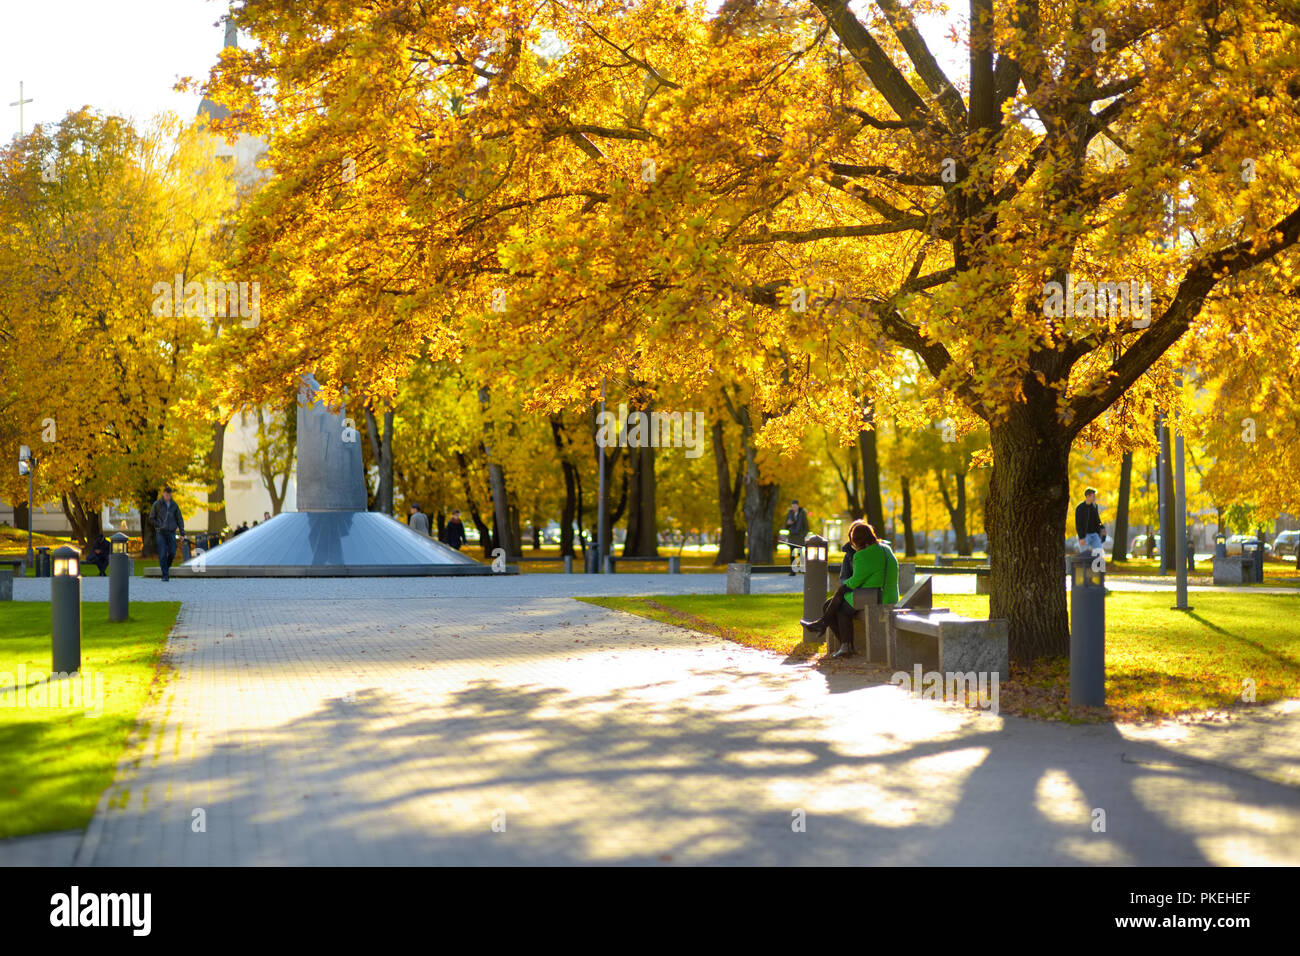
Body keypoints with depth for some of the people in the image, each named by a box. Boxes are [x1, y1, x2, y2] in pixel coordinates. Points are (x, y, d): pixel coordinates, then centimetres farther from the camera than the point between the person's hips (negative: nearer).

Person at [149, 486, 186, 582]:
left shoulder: (174, 505, 6)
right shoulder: (157, 504, 0)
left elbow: (179, 520, 6)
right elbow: (151, 519, 4)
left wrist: (182, 533, -2)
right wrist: (160, 526, -7)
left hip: (171, 533, 2)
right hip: (160, 533, -2)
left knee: (172, 553, -6)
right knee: (162, 554, -8)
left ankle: (167, 567, 22)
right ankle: (165, 575, -4)